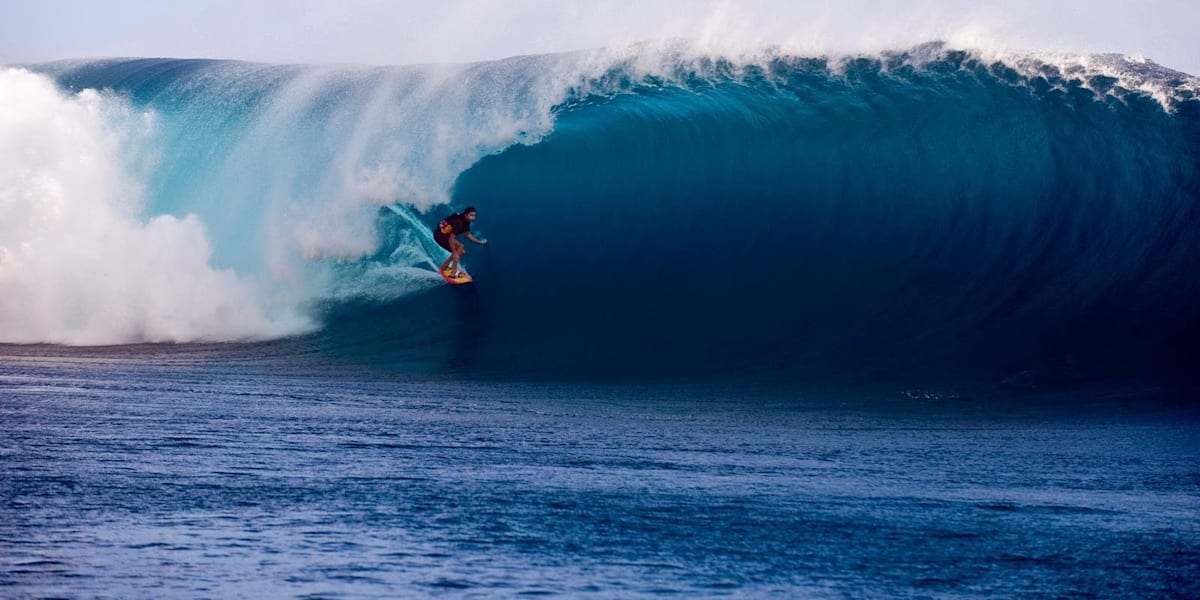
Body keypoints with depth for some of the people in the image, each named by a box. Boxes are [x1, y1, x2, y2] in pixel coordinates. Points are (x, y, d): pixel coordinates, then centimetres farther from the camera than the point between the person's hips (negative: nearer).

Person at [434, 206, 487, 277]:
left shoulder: (466, 221, -1)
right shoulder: (459, 222, -30)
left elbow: (467, 234, 13)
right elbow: (451, 238, -32)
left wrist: (479, 241, 11)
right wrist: (454, 253, -28)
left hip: (445, 234, 10)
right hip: (440, 235, -10)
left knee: (461, 251, 13)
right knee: (460, 247, -19)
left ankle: (444, 266, 25)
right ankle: (453, 272, -20)